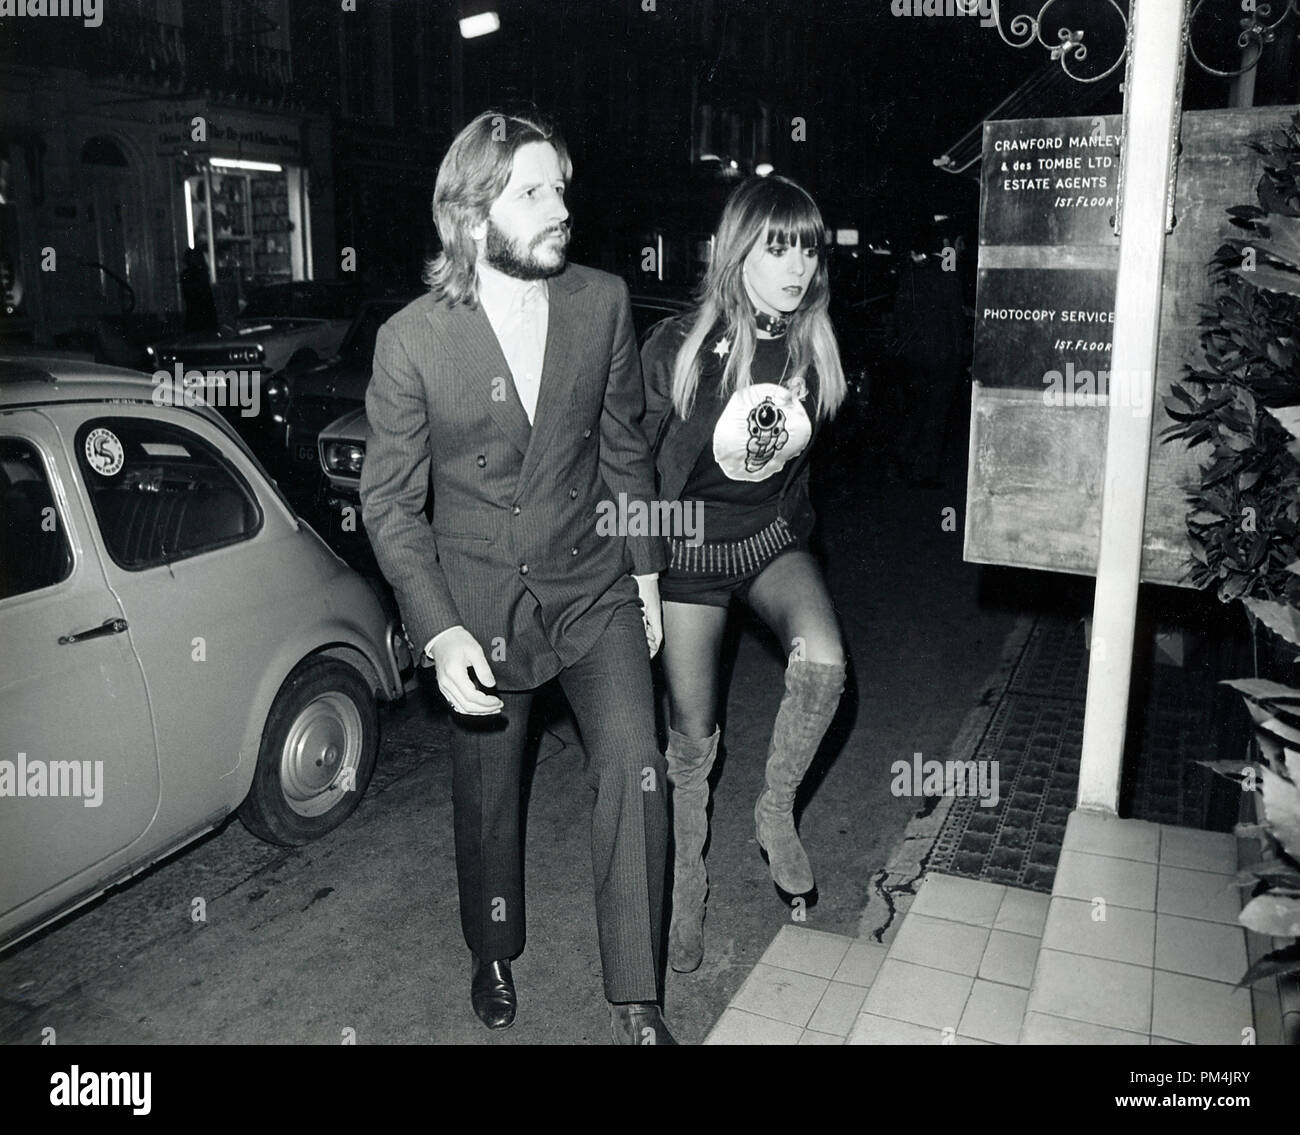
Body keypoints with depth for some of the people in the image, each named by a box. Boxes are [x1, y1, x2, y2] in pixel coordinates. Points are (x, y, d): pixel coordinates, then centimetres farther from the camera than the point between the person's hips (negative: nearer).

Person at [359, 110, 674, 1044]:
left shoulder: (603, 301, -6)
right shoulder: (411, 340, -13)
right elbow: (390, 499, -7)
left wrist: (645, 566, 9)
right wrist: (439, 630, -17)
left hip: (593, 584, 1)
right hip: (481, 599, -1)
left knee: (634, 766, -13)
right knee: (486, 794, 15)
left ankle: (636, 1009, 5)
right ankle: (495, 954, 45)